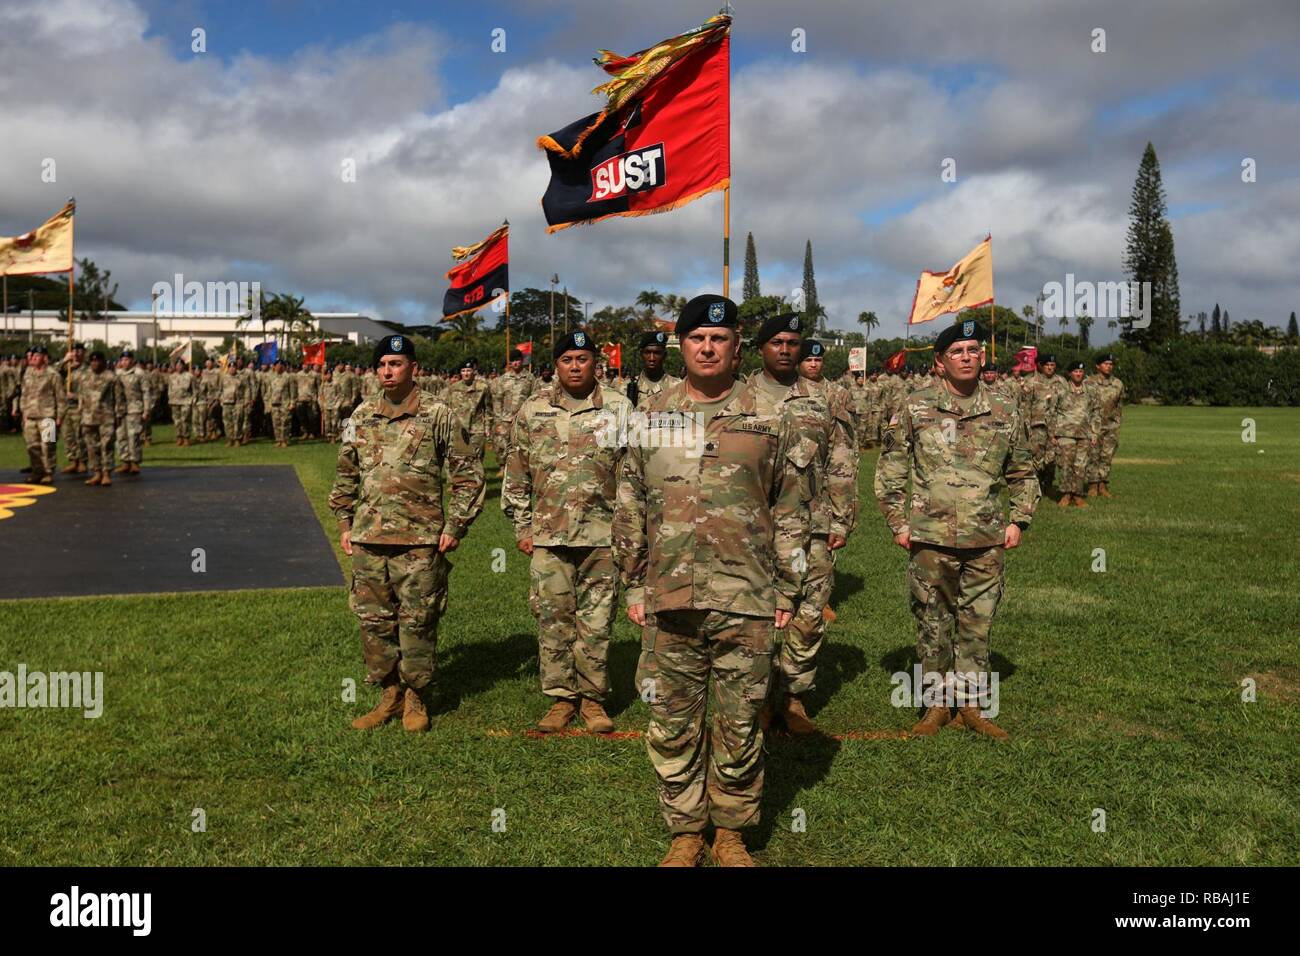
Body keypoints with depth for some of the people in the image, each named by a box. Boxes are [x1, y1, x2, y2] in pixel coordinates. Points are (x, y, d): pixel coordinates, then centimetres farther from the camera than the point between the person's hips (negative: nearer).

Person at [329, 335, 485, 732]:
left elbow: (467, 475, -2)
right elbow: (346, 474, 20)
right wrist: (344, 523, 14)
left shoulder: (438, 416, -3)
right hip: (367, 537, 5)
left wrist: (455, 526, -6)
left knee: (417, 621, 2)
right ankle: (389, 694, 24)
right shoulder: (362, 416, 11)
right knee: (373, 619, 9)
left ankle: (416, 699, 17)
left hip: (420, 539, -4)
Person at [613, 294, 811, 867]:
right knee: (672, 723, 9)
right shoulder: (651, 418, 7)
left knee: (740, 724, 8)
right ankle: (685, 831, 26)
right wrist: (634, 586, 6)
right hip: (668, 601, 1)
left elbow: (790, 513, 6)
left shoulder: (769, 419, 4)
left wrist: (787, 591, 3)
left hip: (746, 603, -1)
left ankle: (731, 830, 26)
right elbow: (629, 510, 10)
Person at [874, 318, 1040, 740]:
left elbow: (1023, 473, 17)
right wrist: (898, 523, -1)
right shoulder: (915, 409, 0)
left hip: (987, 542, 2)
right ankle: (936, 703, 21)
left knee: (977, 625, 9)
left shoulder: (1005, 413, 7)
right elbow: (890, 470, 3)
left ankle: (970, 704, 23)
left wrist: (1019, 520, 7)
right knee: (933, 624, 7)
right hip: (930, 539, -2)